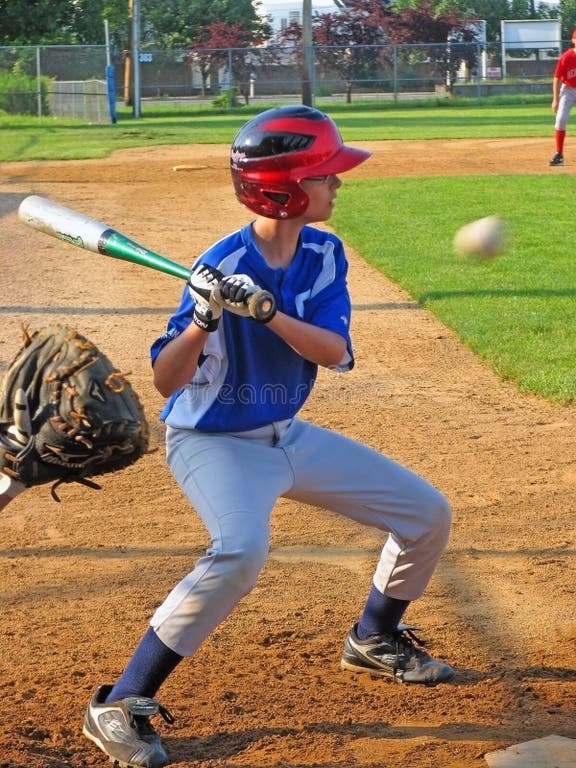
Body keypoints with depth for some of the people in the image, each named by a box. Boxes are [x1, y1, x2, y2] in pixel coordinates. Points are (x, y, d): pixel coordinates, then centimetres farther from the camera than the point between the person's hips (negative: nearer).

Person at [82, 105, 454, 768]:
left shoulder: (324, 254, -6)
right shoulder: (222, 266, -23)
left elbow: (336, 353, -18)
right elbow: (165, 381, -23)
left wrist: (266, 311, -33)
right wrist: (204, 320, -41)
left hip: (288, 436, 7)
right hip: (211, 441, -7)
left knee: (428, 514, 8)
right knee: (241, 551, -36)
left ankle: (374, 639, 34)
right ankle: (120, 705, -24)